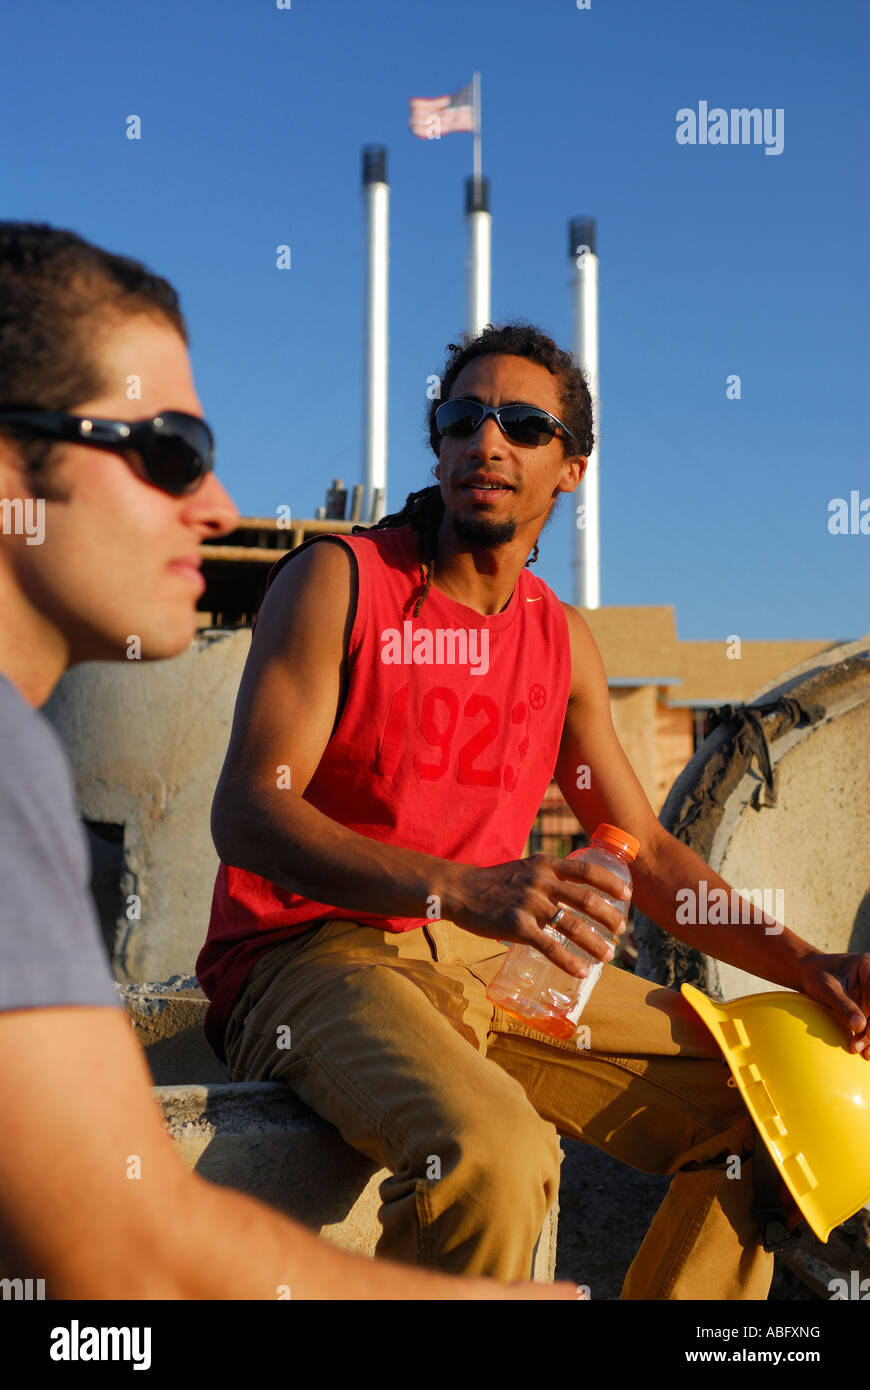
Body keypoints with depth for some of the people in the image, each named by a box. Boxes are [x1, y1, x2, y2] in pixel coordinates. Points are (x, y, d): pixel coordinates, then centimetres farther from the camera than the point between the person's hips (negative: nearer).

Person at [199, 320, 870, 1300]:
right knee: (491, 1153, -35)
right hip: (309, 954, -6)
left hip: (489, 962, 6)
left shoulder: (560, 640, 13)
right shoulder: (339, 580, -5)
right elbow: (247, 811, -15)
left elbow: (647, 852, 15)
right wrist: (465, 890, -30)